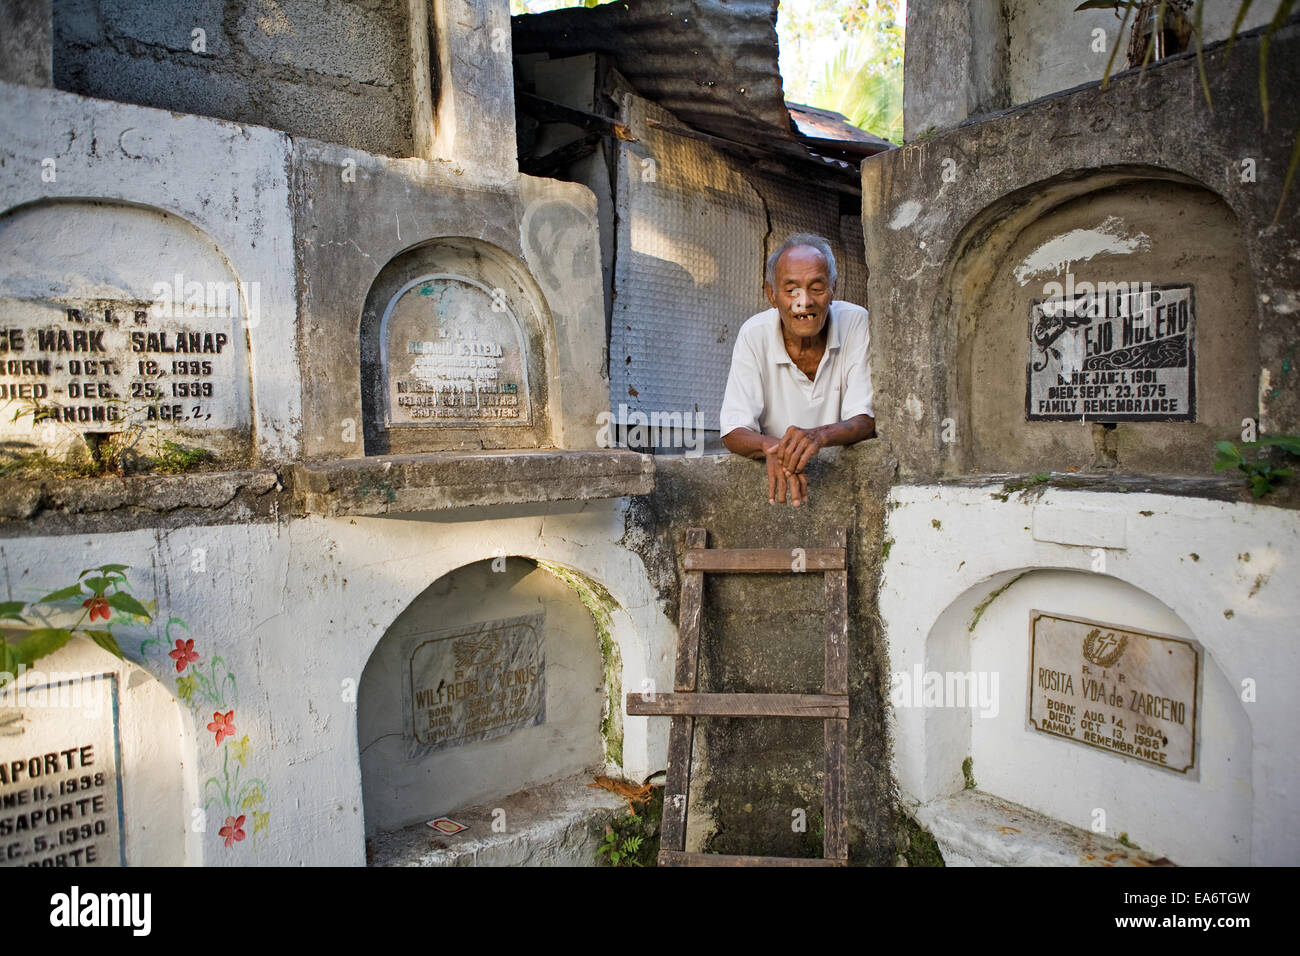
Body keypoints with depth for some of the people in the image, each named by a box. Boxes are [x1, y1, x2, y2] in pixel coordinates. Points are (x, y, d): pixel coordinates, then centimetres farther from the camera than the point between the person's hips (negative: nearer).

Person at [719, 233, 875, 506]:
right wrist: (772, 447, -36)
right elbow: (734, 432, -13)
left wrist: (820, 435, -37)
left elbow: (866, 421, -15)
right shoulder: (754, 335, -9)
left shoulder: (856, 323, -9)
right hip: (776, 479, 0)